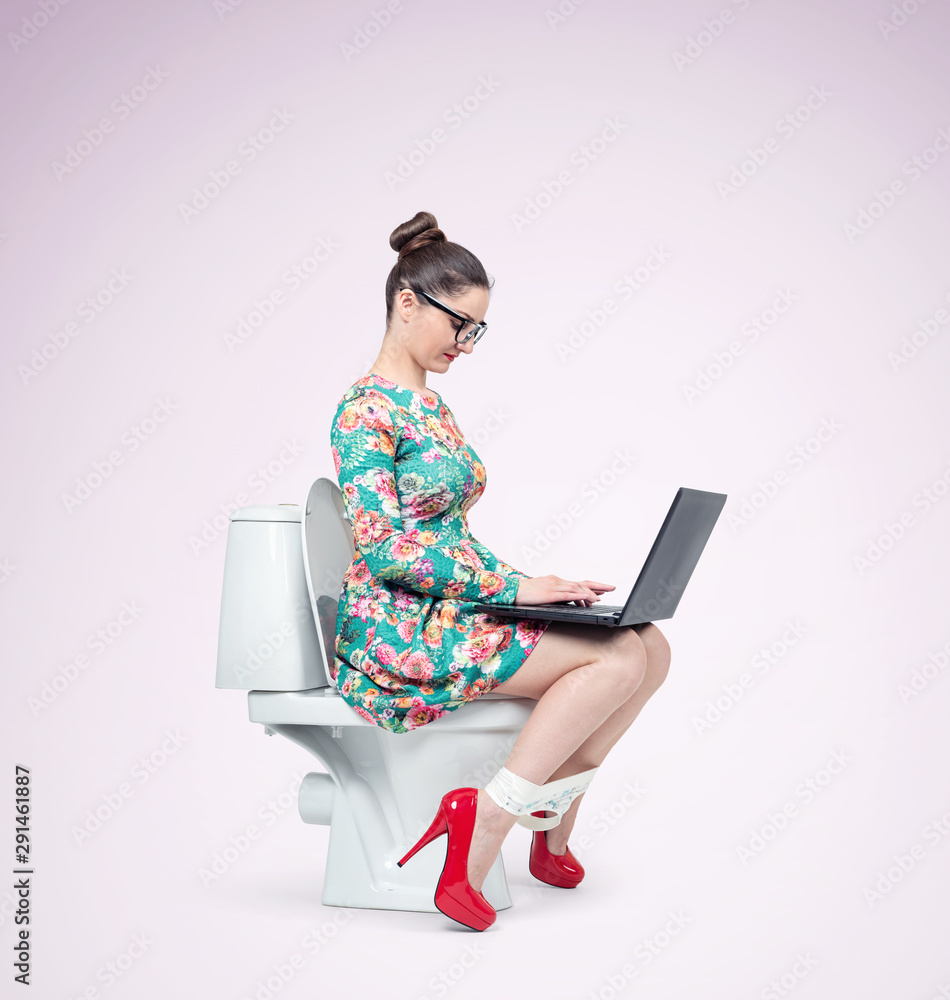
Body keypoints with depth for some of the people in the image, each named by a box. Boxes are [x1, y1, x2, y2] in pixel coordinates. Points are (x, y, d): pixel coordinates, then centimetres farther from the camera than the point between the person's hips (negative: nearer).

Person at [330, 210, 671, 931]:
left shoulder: (428, 403, 18)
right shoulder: (366, 410, -10)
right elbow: (385, 551, -19)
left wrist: (524, 586, 5)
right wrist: (513, 587, -19)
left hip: (453, 608, 9)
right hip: (399, 631, -8)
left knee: (652, 648, -6)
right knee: (617, 655, -20)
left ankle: (553, 821, 1)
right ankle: (478, 847, -17)